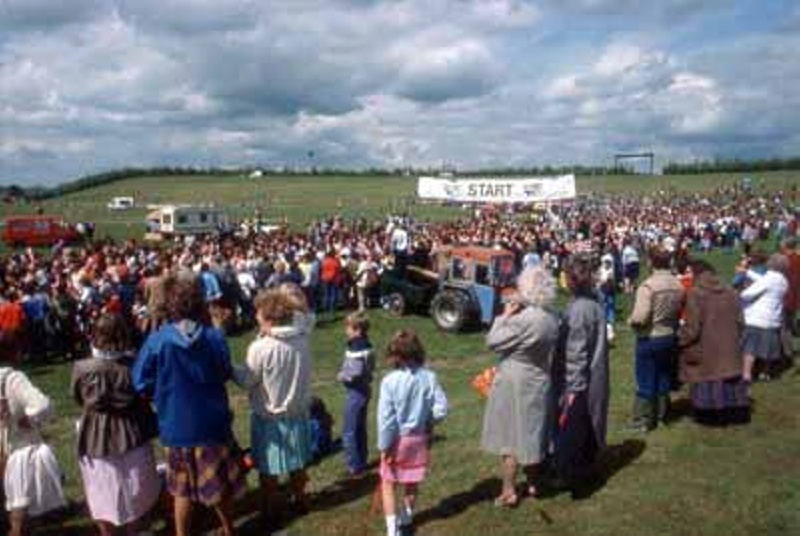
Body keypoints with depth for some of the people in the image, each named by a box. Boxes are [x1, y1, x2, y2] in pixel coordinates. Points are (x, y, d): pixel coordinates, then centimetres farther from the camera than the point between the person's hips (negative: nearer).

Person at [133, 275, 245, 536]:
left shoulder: (157, 340, -16)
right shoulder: (214, 336, -15)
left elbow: (142, 384, -10)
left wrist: (166, 392, 9)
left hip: (176, 425, 0)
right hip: (212, 422, 1)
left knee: (182, 489, 18)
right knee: (219, 484, 20)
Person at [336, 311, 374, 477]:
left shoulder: (356, 350, -25)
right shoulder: (366, 346, 5)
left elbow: (355, 373, -29)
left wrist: (341, 375, -10)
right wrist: (345, 372, 6)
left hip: (356, 392, -10)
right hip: (364, 390, 10)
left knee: (349, 432, 0)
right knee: (360, 430, 20)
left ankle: (354, 468, 6)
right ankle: (361, 462, 31)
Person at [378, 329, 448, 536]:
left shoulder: (389, 381, -21)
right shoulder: (429, 377, -14)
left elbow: (385, 417, -18)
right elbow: (441, 409, -12)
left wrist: (384, 446, -9)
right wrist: (426, 421, 7)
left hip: (397, 440, -3)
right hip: (419, 438, 3)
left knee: (388, 483, 12)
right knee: (412, 482, 23)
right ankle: (406, 517, 43)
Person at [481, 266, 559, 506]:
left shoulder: (523, 320, -26)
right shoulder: (551, 318, -1)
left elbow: (492, 341, -19)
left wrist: (505, 315, -8)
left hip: (516, 385, -7)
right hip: (540, 384, 8)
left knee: (511, 437, 4)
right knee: (532, 433, 20)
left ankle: (509, 492, 13)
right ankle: (532, 483, 33)